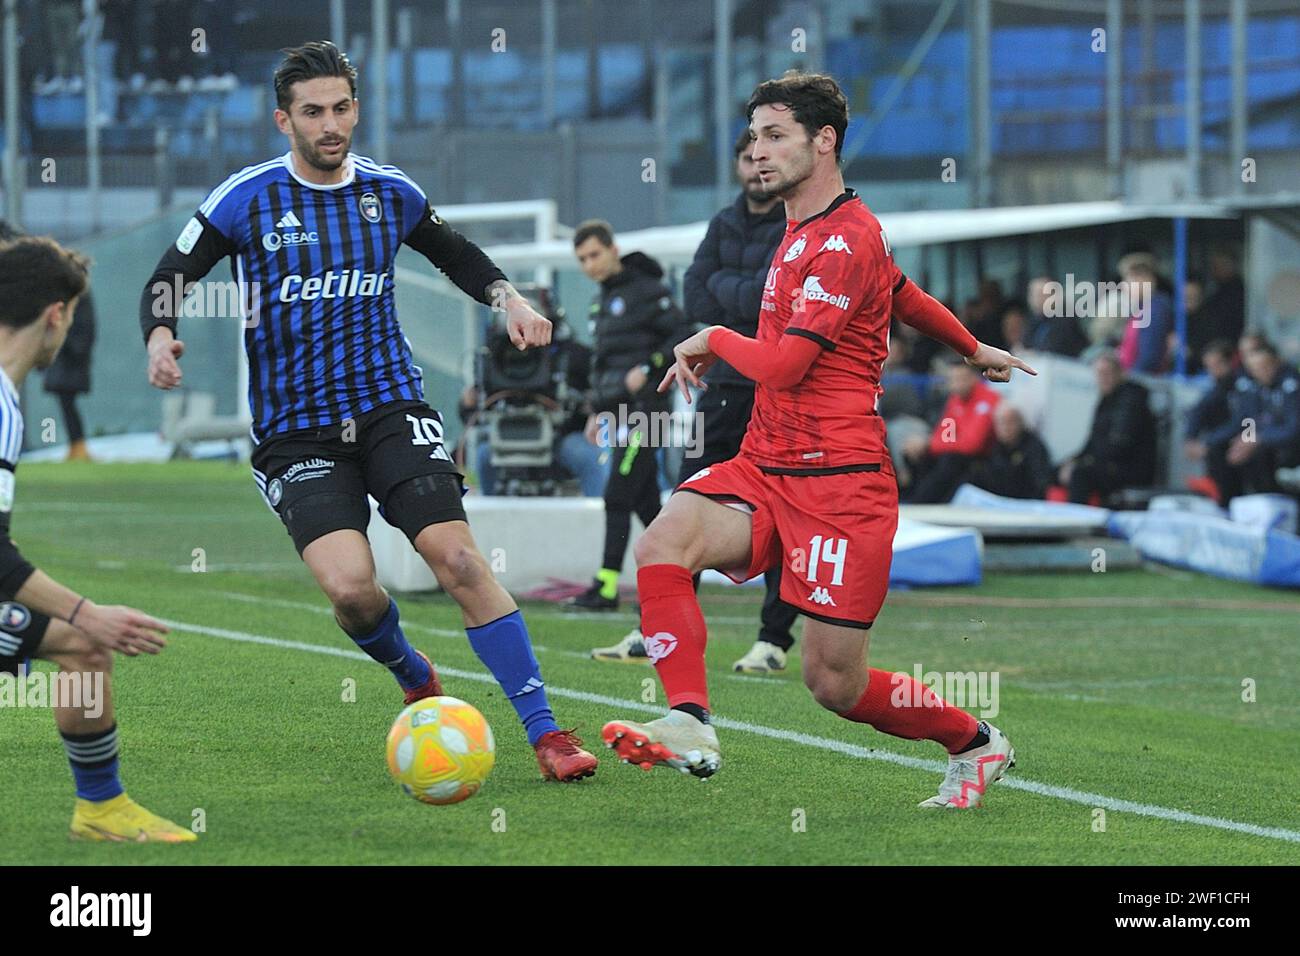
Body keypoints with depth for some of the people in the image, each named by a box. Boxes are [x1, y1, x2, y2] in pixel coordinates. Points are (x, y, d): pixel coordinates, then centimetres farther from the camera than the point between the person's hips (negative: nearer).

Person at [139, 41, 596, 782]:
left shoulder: (391, 193, 5)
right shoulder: (247, 200, -4)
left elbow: (457, 254, 24)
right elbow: (169, 279, 2)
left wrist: (509, 299, 7)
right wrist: (161, 337, -19)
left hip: (391, 406, 2)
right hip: (295, 431, -2)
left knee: (458, 557, -16)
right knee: (349, 583, -22)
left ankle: (546, 733, -11)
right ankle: (415, 678, 13)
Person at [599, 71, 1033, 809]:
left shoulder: (844, 240, -15)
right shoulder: (804, 229, 16)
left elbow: (781, 365, -21)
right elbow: (905, 295, 33)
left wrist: (714, 340, -1)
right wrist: (974, 350, 49)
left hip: (840, 480, -9)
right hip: (765, 466, 9)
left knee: (837, 685, -3)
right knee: (663, 545, -21)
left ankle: (978, 743, 22)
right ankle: (691, 727, -28)